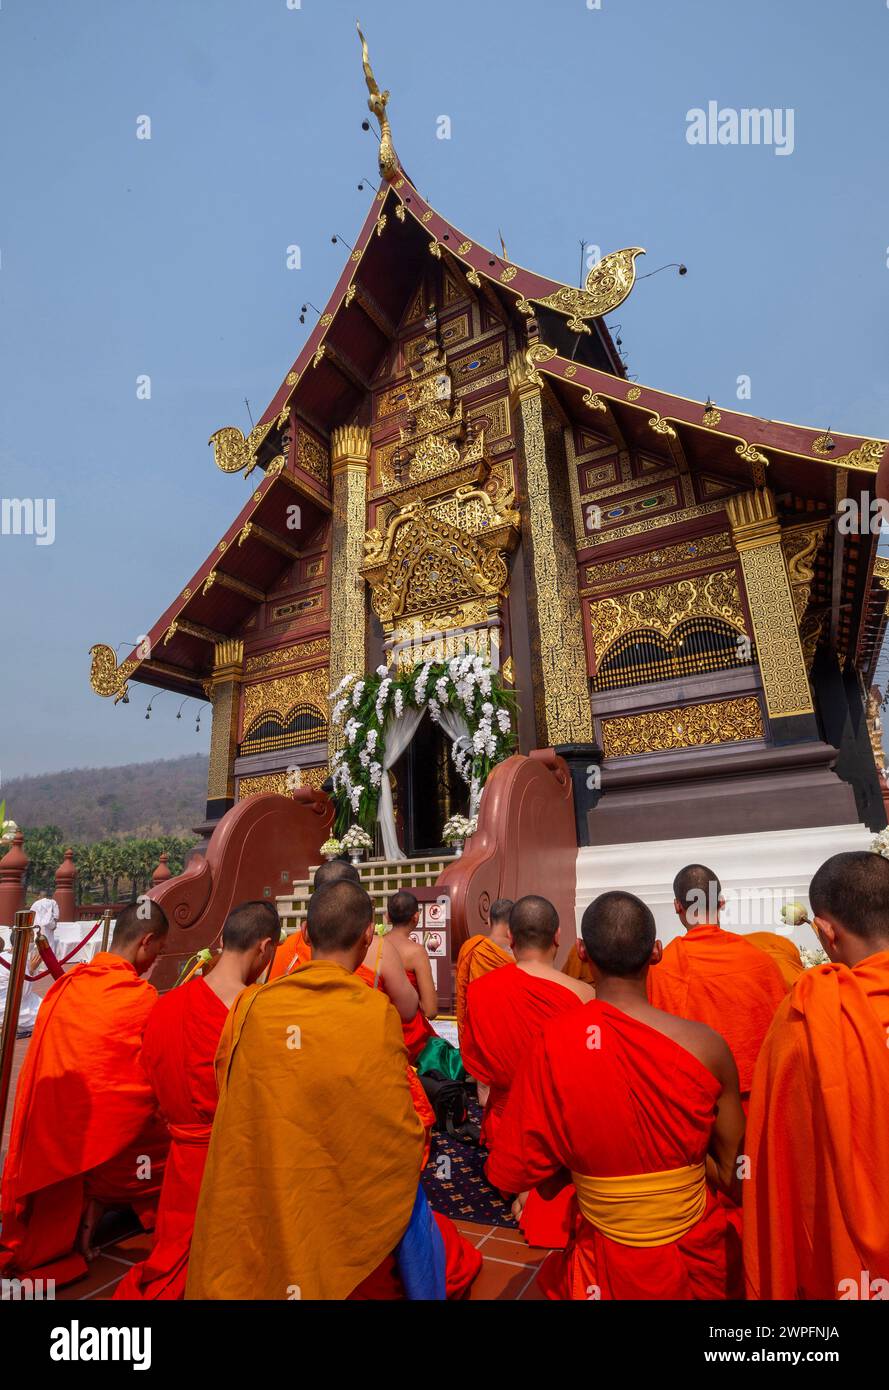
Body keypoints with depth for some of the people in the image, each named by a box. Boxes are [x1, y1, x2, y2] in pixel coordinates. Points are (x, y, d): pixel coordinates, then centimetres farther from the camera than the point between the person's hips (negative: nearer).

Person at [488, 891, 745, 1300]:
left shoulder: (551, 1044, -23)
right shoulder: (706, 1045, -21)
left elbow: (512, 1172, -12)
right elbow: (732, 1171, -7)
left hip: (610, 1268, -1)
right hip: (699, 1255, 1)